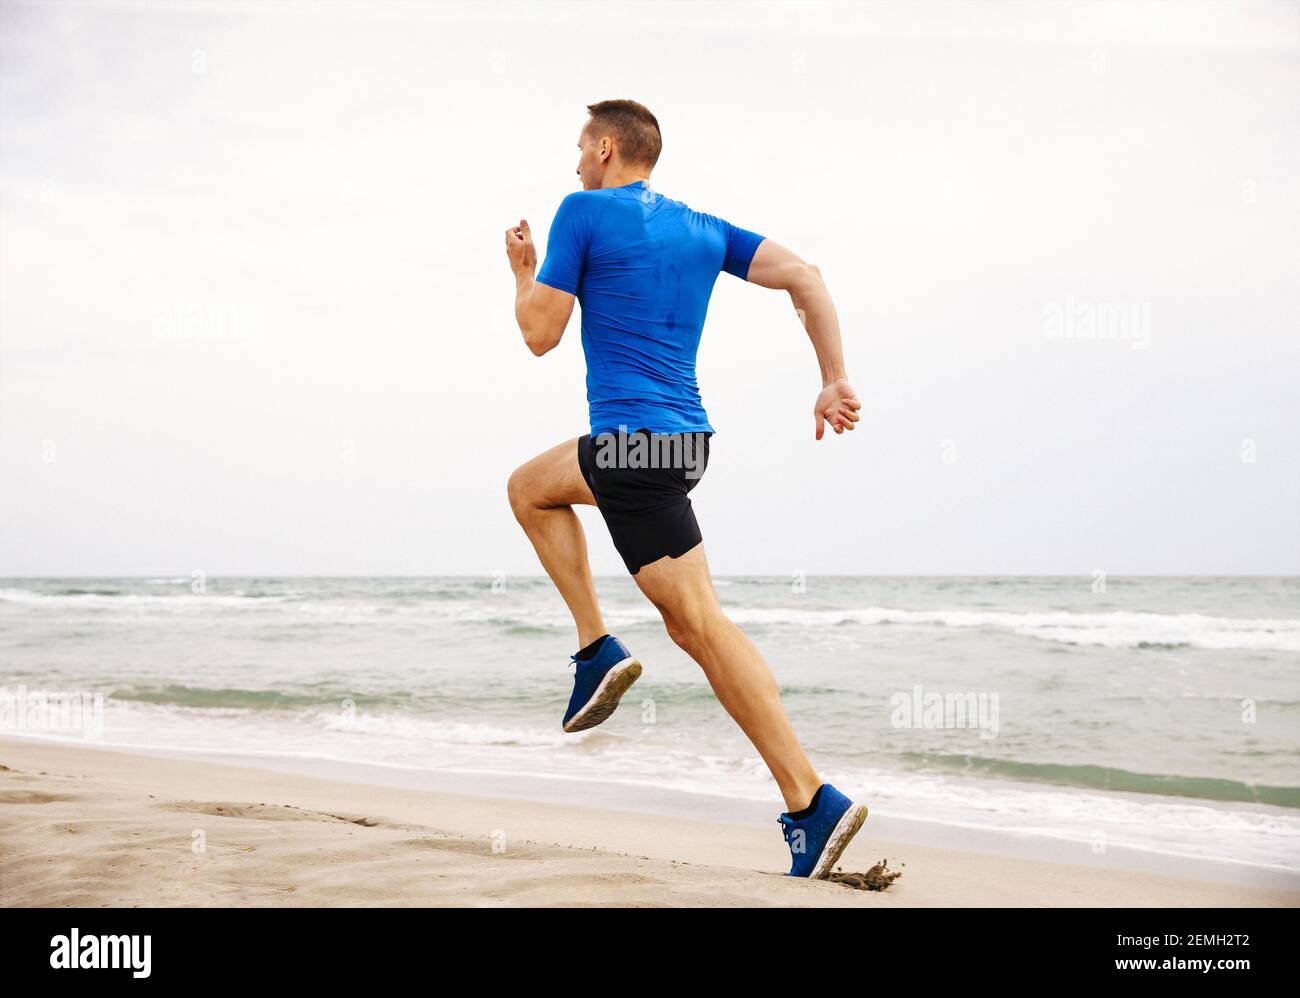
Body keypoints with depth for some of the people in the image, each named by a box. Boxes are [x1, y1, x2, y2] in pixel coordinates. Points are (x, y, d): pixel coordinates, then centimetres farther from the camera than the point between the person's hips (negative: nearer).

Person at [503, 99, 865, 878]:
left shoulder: (585, 211, -3)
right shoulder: (703, 228, 15)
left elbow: (541, 334, -3)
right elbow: (805, 277, 6)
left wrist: (524, 272, 16)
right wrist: (836, 382, 4)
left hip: (632, 437, -8)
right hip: (684, 434, 8)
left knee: (701, 622, -8)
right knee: (530, 487, 24)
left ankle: (812, 802, -13)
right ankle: (598, 647, 11)